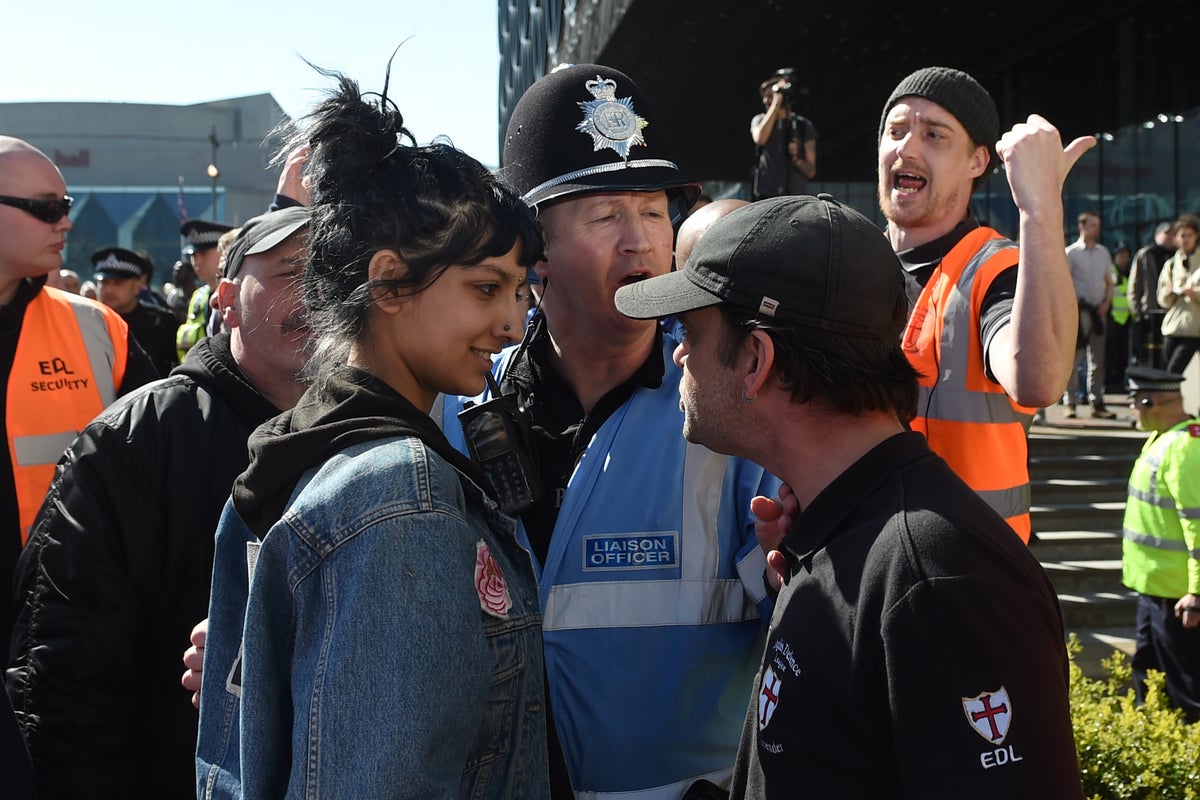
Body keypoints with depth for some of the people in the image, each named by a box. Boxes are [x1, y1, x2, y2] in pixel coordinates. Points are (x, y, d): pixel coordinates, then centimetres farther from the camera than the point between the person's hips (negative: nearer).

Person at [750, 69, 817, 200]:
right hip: (765, 197, 1)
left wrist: (797, 159, -16)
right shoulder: (761, 120, 11)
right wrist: (776, 102, -11)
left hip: (796, 199, -1)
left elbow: (811, 172, 7)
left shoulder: (805, 126, 7)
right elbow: (760, 138, -15)